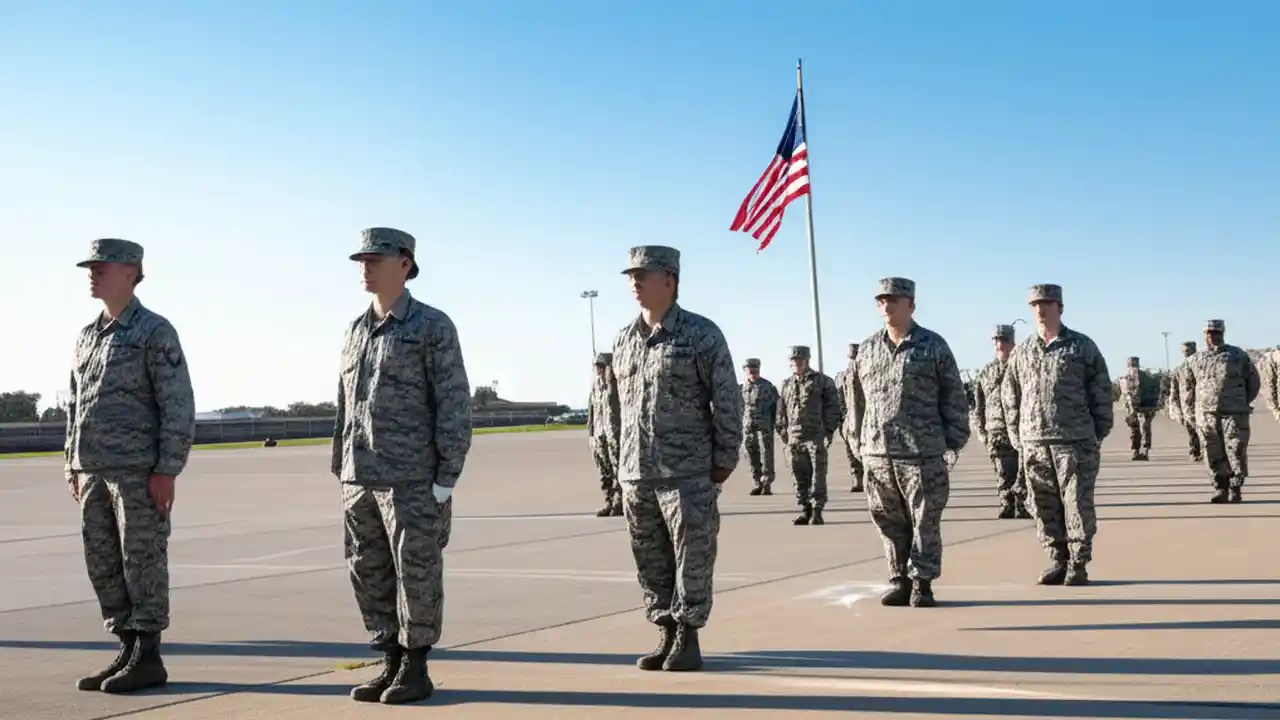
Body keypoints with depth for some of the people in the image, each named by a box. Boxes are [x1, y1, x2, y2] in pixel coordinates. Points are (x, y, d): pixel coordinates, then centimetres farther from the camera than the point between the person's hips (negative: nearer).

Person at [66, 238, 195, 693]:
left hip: (139, 471, -8)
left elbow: (178, 404, -12)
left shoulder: (156, 332, -6)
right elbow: (75, 407, 20)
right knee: (103, 565, 9)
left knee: (142, 563, -2)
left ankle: (149, 659, 5)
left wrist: (168, 470, -17)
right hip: (94, 471, 8)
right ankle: (128, 652, 18)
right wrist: (73, 468, 15)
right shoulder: (86, 337, 16)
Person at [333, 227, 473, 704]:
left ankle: (416, 671, 10)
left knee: (417, 575, -1)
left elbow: (454, 405, -10)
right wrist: (342, 476, 14)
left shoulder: (434, 326, -6)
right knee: (370, 574, 9)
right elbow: (346, 408, 17)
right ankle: (391, 665, 20)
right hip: (361, 479, 7)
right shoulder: (356, 331, 14)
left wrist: (446, 481, -15)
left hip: (412, 478, -7)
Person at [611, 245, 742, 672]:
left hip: (688, 475, -5)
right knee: (650, 563, 10)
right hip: (634, 476, 5)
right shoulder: (624, 341, 11)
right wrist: (624, 460, 15)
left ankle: (688, 639, 12)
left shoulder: (702, 335, -5)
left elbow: (728, 402, -4)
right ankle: (667, 635, 21)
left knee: (692, 561, 0)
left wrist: (725, 460, -5)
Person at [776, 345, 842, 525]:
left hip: (817, 436, -4)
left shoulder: (822, 381, 3)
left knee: (818, 475, -5)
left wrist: (829, 431, -7)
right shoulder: (787, 385, 16)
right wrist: (783, 432, 11)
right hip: (794, 438, 4)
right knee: (800, 477, 5)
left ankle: (817, 511, 1)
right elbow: (781, 411, 19)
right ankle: (805, 510, 13)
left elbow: (833, 407, 0)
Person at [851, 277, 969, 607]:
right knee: (889, 521, 8)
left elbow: (954, 399, 2)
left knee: (925, 522, 1)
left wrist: (954, 443, -1)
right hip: (877, 453, 4)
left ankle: (922, 583, 11)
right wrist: (861, 441, 14)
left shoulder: (933, 346, 1)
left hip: (923, 453, -3)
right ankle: (899, 579, 19)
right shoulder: (867, 350, 12)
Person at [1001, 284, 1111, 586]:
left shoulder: (1082, 346, 2)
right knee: (1045, 505, 6)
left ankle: (1079, 565, 5)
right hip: (1034, 442, 3)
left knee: (1077, 503, -2)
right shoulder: (1021, 352, 11)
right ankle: (1058, 561, 15)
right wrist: (1017, 438, 9)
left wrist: (1099, 433, -1)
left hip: (1075, 440, -3)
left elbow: (1101, 391, 2)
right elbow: (1010, 397, 14)